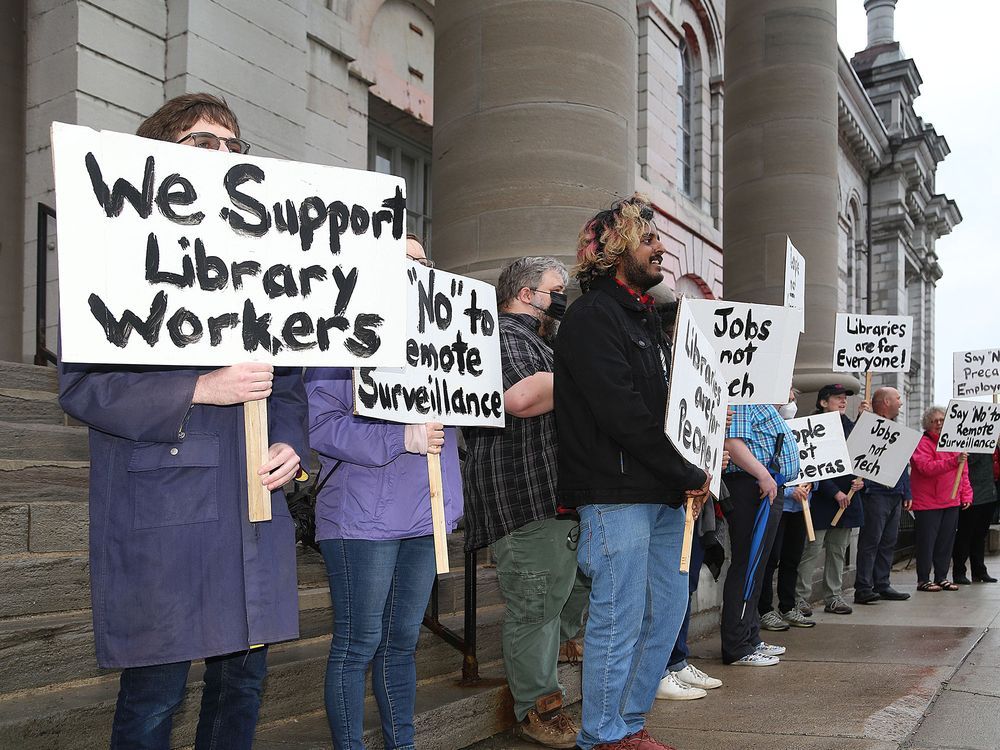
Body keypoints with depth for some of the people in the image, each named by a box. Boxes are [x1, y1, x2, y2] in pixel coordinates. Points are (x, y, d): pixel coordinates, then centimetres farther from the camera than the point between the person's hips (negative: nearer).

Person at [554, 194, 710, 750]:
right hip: (618, 494, -9)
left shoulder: (645, 316, 19)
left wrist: (688, 476, 5)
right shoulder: (592, 317, -11)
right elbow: (624, 416, -20)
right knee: (620, 618, -2)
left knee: (668, 608, 14)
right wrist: (689, 475, -12)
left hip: (663, 495, 10)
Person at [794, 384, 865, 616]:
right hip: (820, 498, -7)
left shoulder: (850, 427, 13)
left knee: (838, 550, 12)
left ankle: (833, 597, 20)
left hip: (847, 497, 7)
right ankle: (800, 598, 0)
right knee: (811, 549, -6)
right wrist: (834, 492, -16)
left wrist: (861, 479, -3)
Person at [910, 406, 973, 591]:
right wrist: (953, 461, -32)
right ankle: (923, 580, 5)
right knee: (926, 542, -2)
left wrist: (966, 495, 10)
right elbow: (927, 467, -23)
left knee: (946, 542, 10)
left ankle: (941, 578, 20)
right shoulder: (922, 443, -8)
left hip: (952, 502, 6)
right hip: (928, 503, -6)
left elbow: (964, 471, 17)